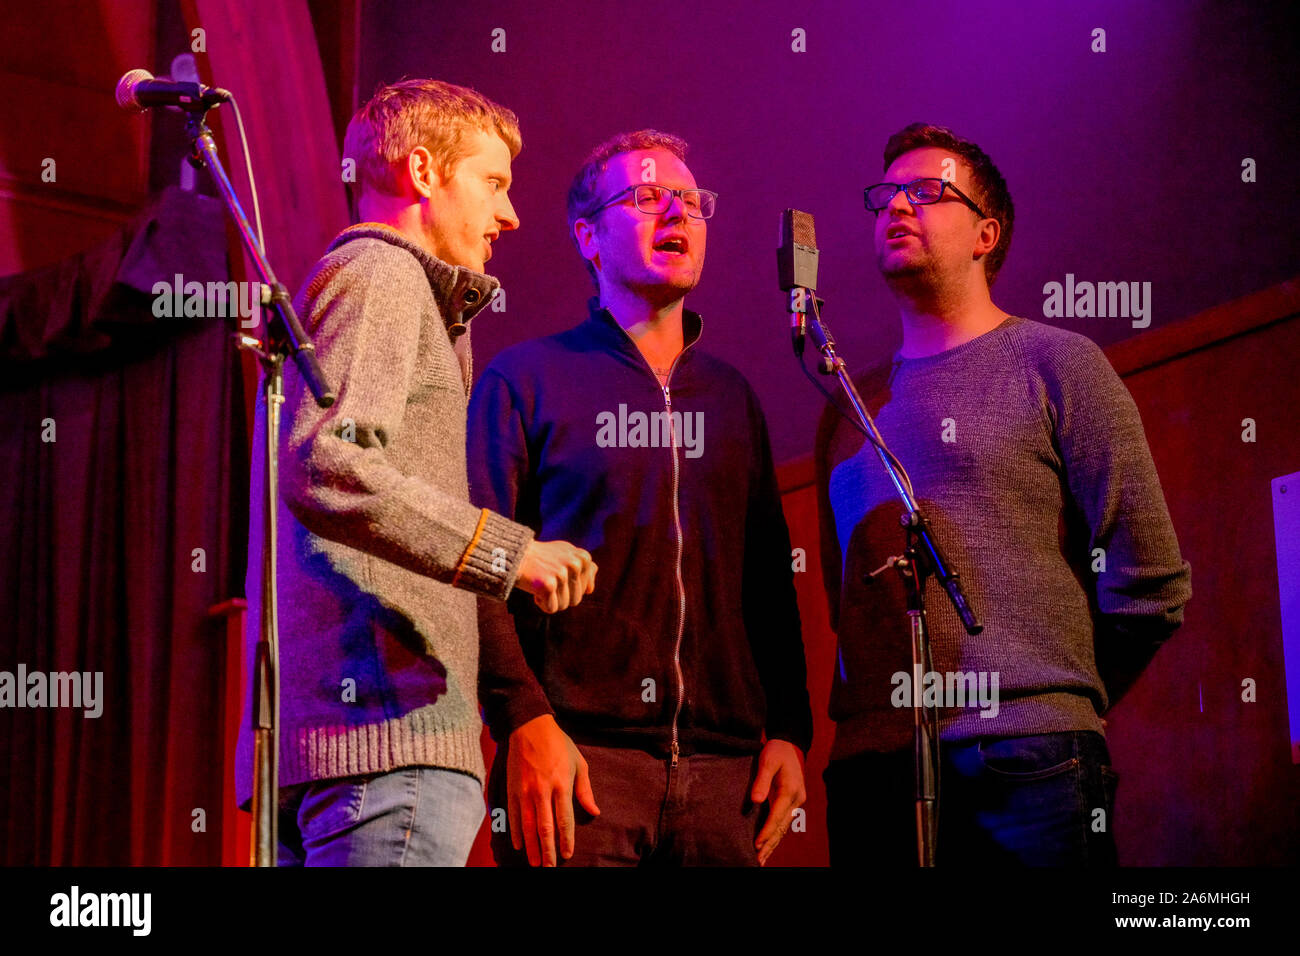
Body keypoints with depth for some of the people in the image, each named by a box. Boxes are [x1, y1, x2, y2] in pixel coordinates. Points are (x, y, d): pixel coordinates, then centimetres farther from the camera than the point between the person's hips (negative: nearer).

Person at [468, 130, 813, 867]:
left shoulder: (732, 396, 19)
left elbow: (770, 580, 18)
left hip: (724, 770, 4)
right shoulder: (525, 379, 5)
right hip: (582, 761, -4)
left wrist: (790, 729, 8)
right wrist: (524, 720, -14)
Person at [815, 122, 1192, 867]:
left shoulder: (1052, 363, 3)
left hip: (1024, 768, -4)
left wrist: (1051, 708, 6)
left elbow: (1151, 583, 0)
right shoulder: (848, 411, 18)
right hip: (870, 771, 4)